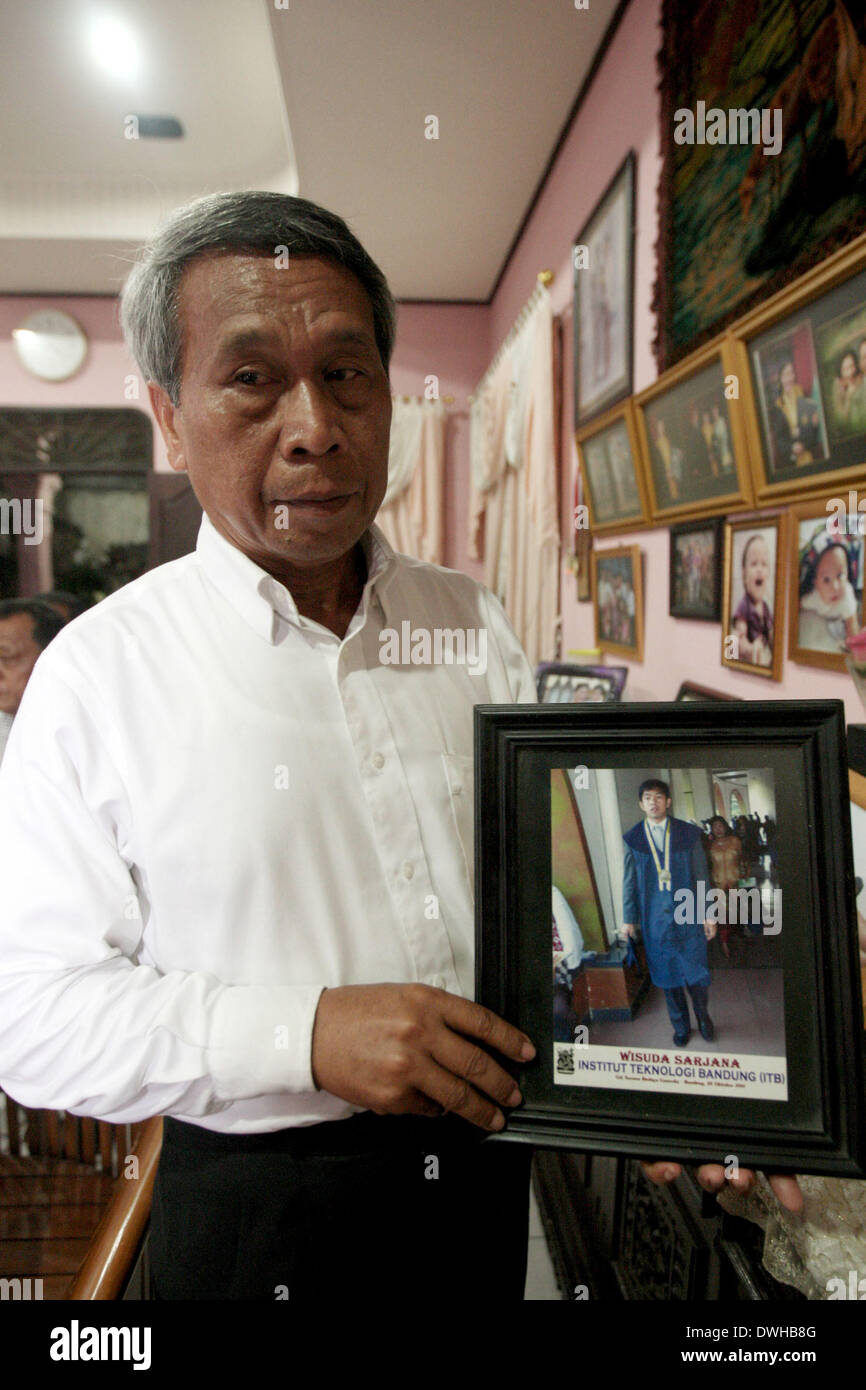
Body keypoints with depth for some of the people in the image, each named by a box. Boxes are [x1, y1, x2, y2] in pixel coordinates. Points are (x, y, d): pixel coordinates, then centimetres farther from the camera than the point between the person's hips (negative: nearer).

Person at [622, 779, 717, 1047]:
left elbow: (701, 877, 2)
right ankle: (681, 1026, 29)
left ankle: (703, 1016, 32)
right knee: (668, 978, 10)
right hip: (655, 920, 1)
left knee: (697, 974, 5)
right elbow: (629, 882, 6)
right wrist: (629, 918, 7)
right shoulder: (633, 839, 0)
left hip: (688, 917, -1)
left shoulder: (689, 834, -1)